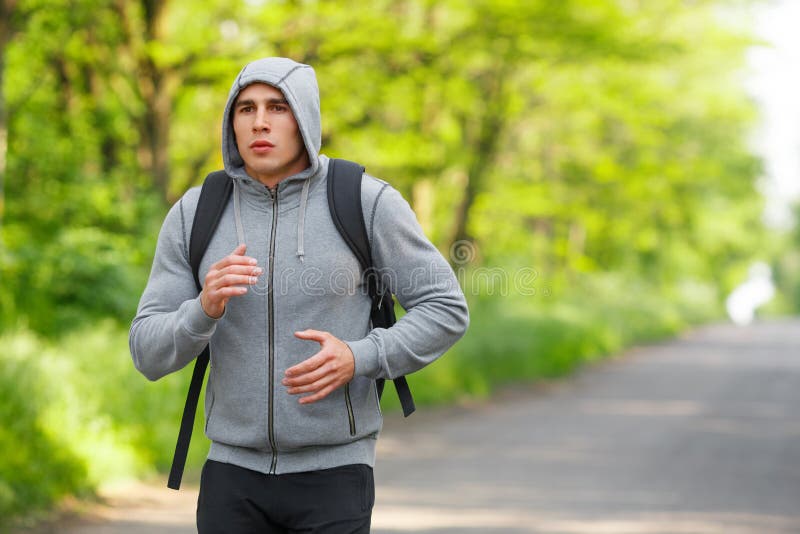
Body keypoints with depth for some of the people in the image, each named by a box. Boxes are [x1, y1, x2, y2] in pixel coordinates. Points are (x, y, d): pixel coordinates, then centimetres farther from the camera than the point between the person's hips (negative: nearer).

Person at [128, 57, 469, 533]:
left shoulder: (366, 202, -10)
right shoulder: (195, 214, -2)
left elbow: (445, 312, -4)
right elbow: (151, 353, -3)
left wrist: (357, 360, -22)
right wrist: (205, 307, -26)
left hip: (333, 474, -3)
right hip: (237, 472, 3)